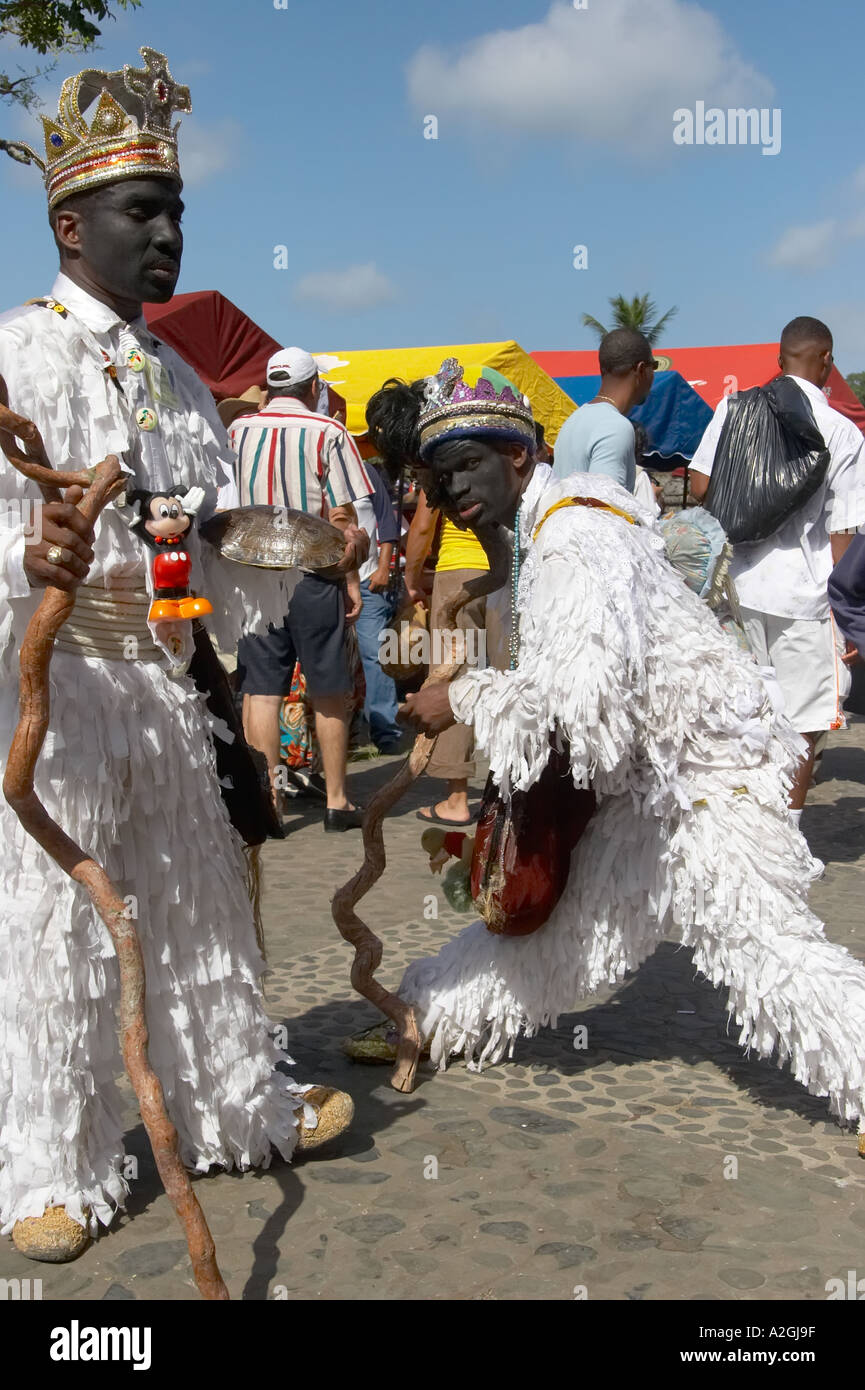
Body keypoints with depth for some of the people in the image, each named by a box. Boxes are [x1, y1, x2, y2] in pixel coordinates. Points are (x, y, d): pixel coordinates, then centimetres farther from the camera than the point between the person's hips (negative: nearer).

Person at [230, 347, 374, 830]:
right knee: (329, 691, 7)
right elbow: (342, 518, -5)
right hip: (313, 574, -2)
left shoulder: (237, 432, 5)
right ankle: (337, 801, 14)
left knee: (261, 690, 4)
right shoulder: (328, 433, -3)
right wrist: (352, 583, 1)